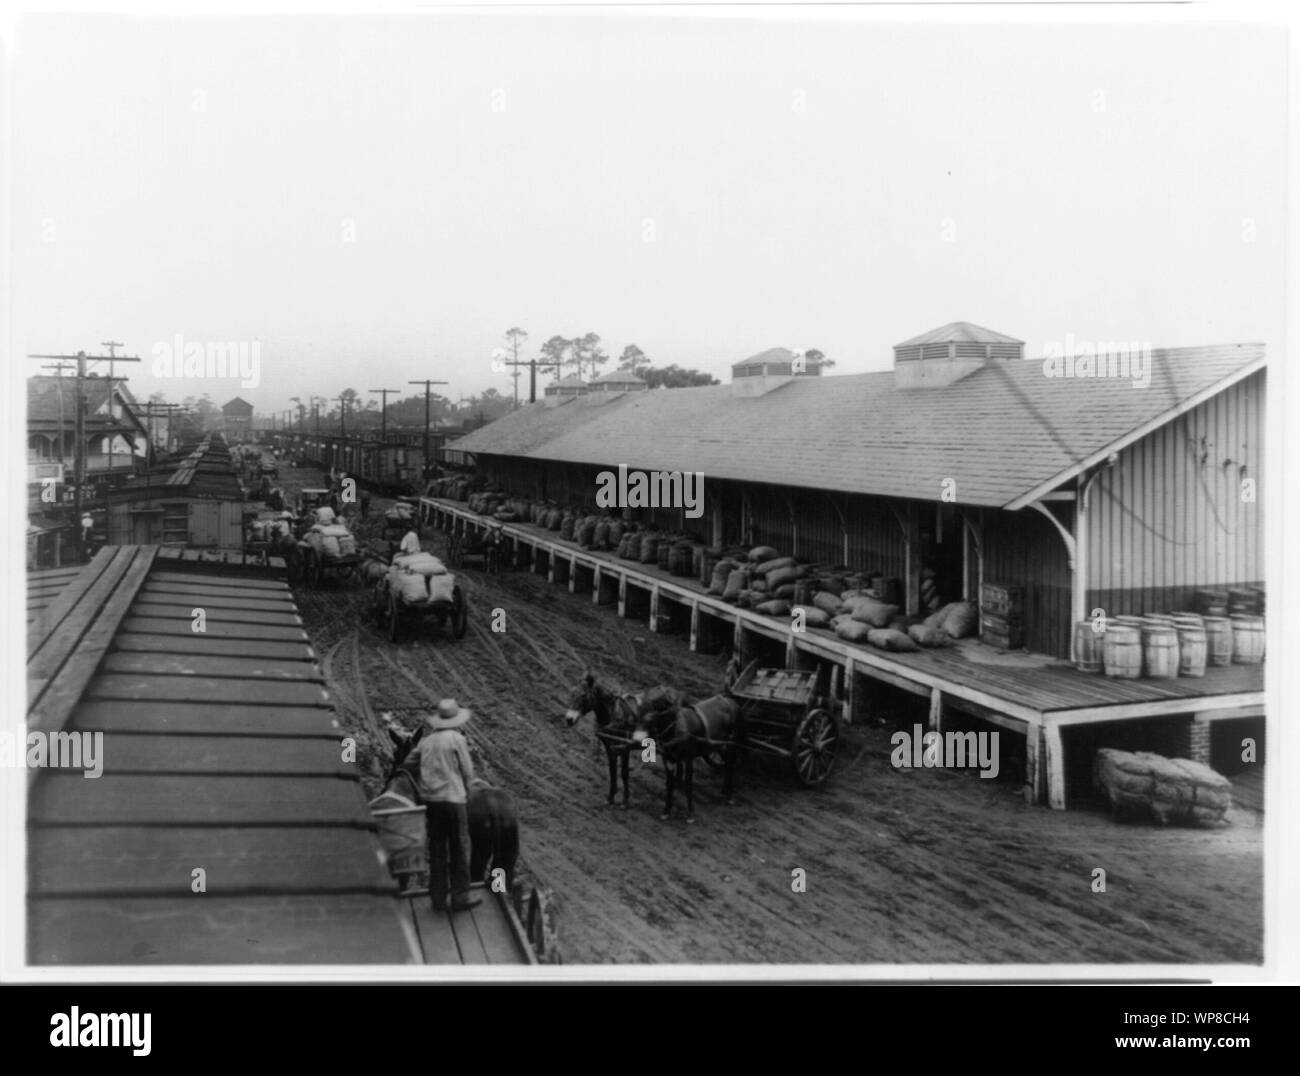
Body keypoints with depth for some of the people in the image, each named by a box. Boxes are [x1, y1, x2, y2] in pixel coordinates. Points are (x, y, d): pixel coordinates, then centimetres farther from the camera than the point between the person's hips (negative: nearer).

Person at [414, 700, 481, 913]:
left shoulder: (426, 739, 6)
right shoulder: (457, 738, -8)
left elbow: (423, 769, 7)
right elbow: (467, 771, -4)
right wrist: (466, 790, 13)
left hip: (429, 798, 5)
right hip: (453, 797, -5)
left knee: (436, 849, 11)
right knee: (459, 849, 4)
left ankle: (437, 898, 15)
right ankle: (460, 897, 6)